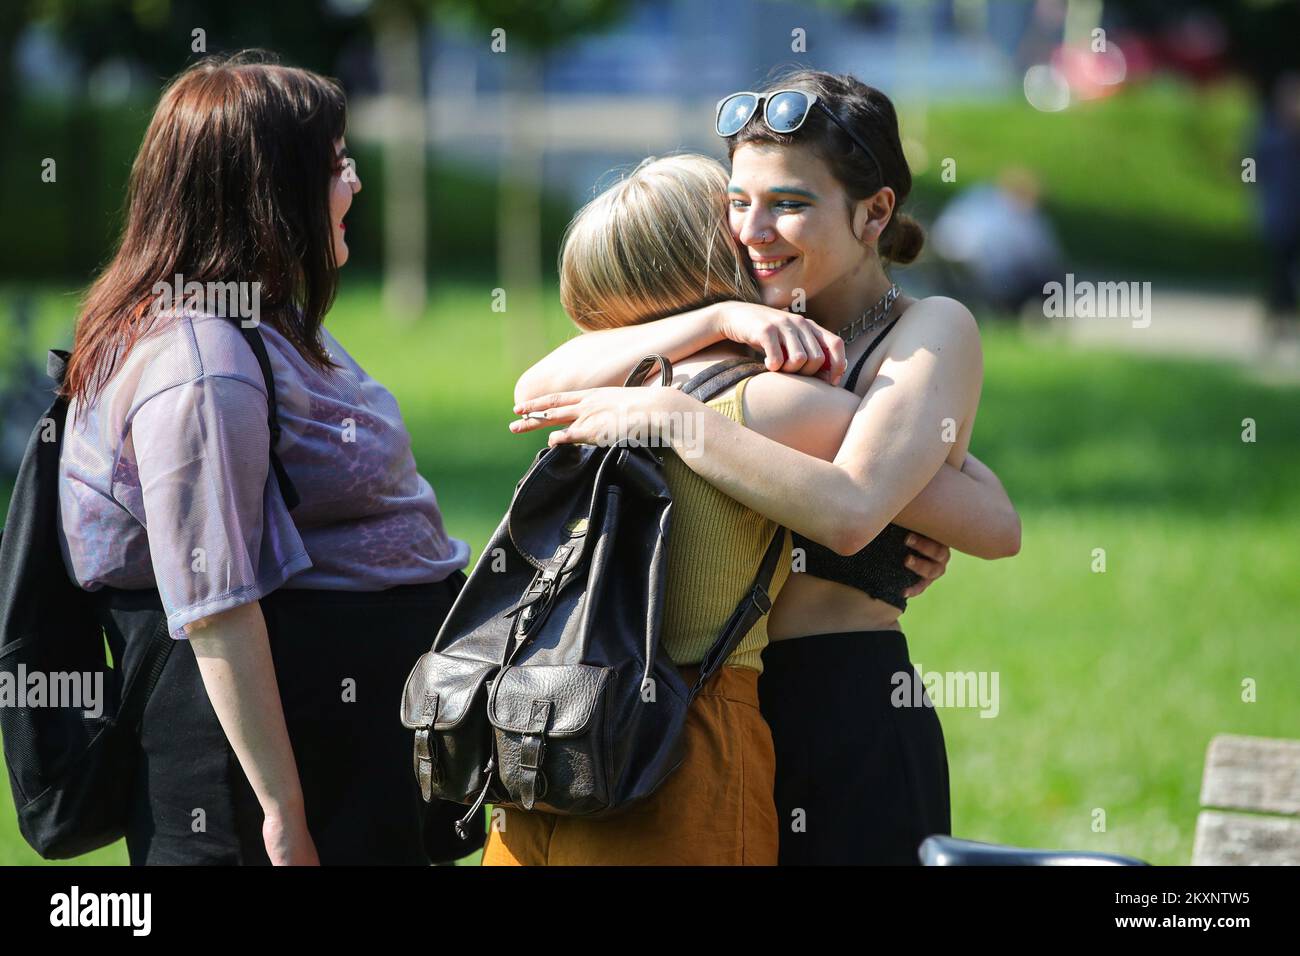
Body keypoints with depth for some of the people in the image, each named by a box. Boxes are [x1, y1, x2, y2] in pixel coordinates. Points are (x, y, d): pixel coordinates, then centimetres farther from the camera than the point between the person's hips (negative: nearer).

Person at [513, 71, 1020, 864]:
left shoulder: (933, 333, -4)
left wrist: (665, 413, -19)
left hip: (849, 719, -6)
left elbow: (848, 512, -22)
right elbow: (540, 389, -1)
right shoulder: (755, 335, 13)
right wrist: (721, 319, -12)